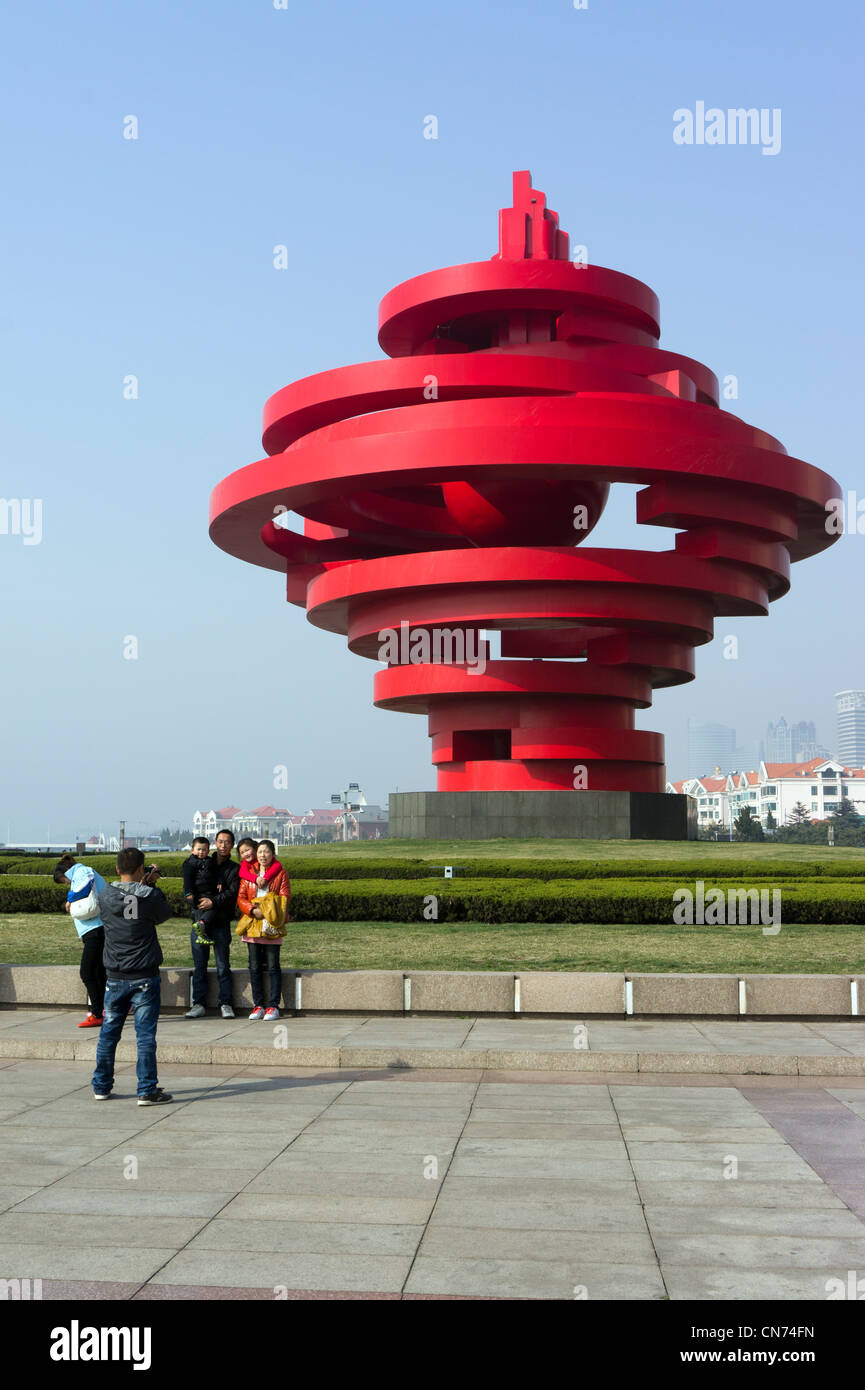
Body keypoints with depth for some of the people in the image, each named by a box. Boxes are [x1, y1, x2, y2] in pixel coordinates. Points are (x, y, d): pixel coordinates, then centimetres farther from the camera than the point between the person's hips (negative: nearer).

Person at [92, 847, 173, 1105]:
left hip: (115, 977, 3)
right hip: (144, 977, -3)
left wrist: (144, 884, 11)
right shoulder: (150, 896, -12)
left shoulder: (106, 896, -3)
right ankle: (147, 1091, 0)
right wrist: (150, 884, 11)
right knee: (145, 1034, 0)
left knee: (109, 1032, 14)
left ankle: (101, 1086, 22)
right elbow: (165, 913, 7)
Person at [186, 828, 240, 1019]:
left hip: (221, 922, -2)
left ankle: (225, 1004, 5)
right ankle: (199, 1004, 9)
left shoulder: (235, 869, 8)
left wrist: (214, 901, -20)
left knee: (223, 965, -1)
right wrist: (213, 890, -9)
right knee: (199, 965, 4)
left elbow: (233, 893, -5)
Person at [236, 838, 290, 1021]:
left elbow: (284, 897, 0)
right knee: (255, 967, 4)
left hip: (272, 926, -3)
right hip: (252, 924, 3)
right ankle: (258, 1005, 10)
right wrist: (253, 910, -11)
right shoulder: (248, 873, 13)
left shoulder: (279, 872, 6)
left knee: (272, 966, -3)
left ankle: (273, 1006, 0)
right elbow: (241, 898, 7)